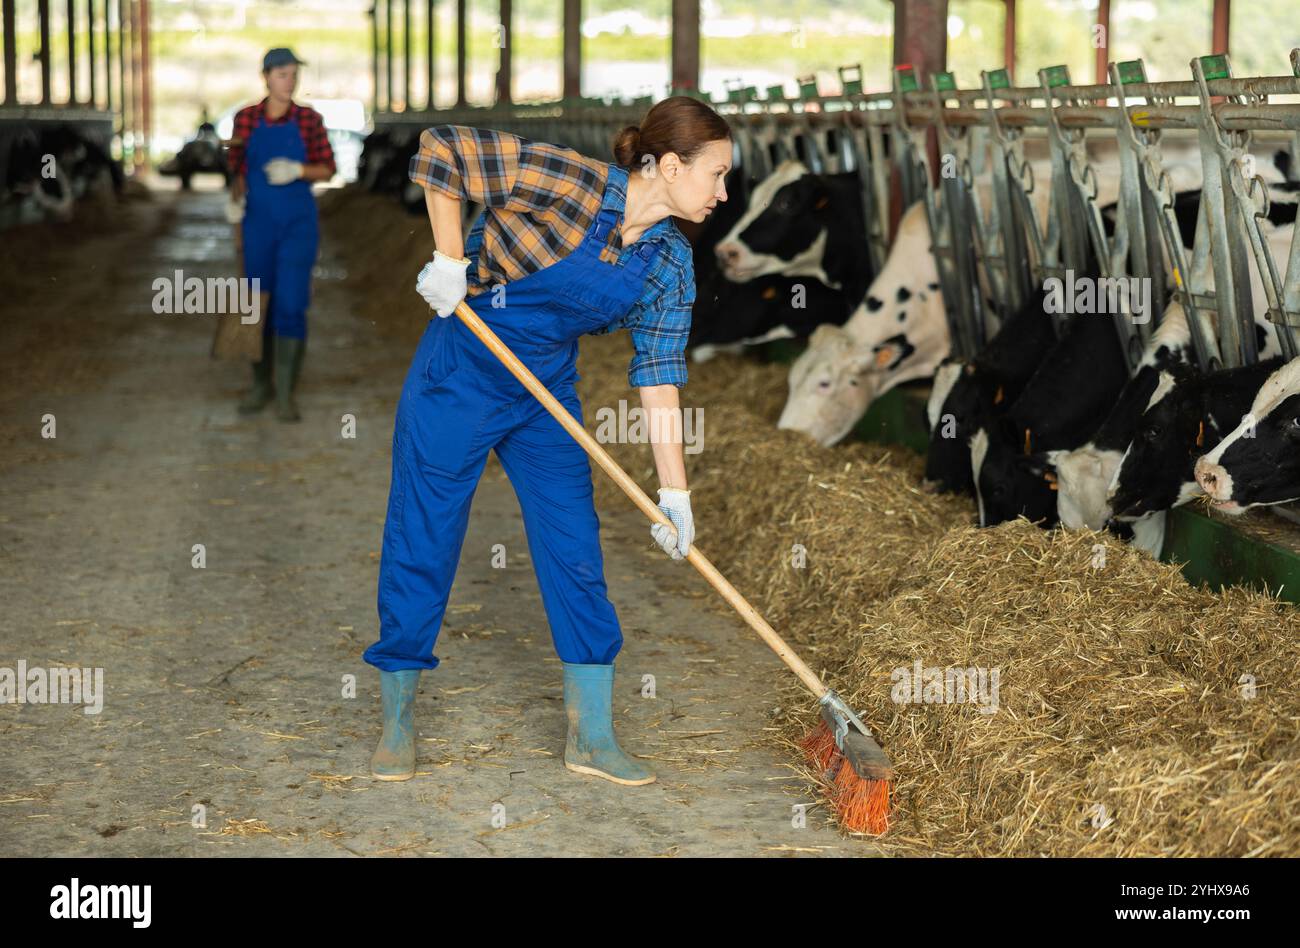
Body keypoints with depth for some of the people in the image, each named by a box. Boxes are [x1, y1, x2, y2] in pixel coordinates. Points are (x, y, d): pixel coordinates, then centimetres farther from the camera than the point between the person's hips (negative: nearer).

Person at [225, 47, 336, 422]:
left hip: (299, 223, -2)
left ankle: (285, 394, 0)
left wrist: (297, 171, -19)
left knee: (291, 305, -9)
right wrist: (235, 198, -11)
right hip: (258, 223, 2)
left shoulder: (309, 118, -3)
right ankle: (261, 384, 24)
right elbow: (239, 170, 9)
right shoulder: (246, 118, 1)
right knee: (258, 305, 8)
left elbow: (328, 169, 1)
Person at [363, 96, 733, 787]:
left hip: (547, 393, 5)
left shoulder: (670, 265, -5)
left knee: (576, 554, 3)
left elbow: (659, 376, -4)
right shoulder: (566, 181, -22)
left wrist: (675, 493, -9)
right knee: (421, 542, 2)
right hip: (460, 374, -5)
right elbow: (439, 151, -19)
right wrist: (450, 260, -18)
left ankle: (590, 737, 14)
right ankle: (396, 720, 18)